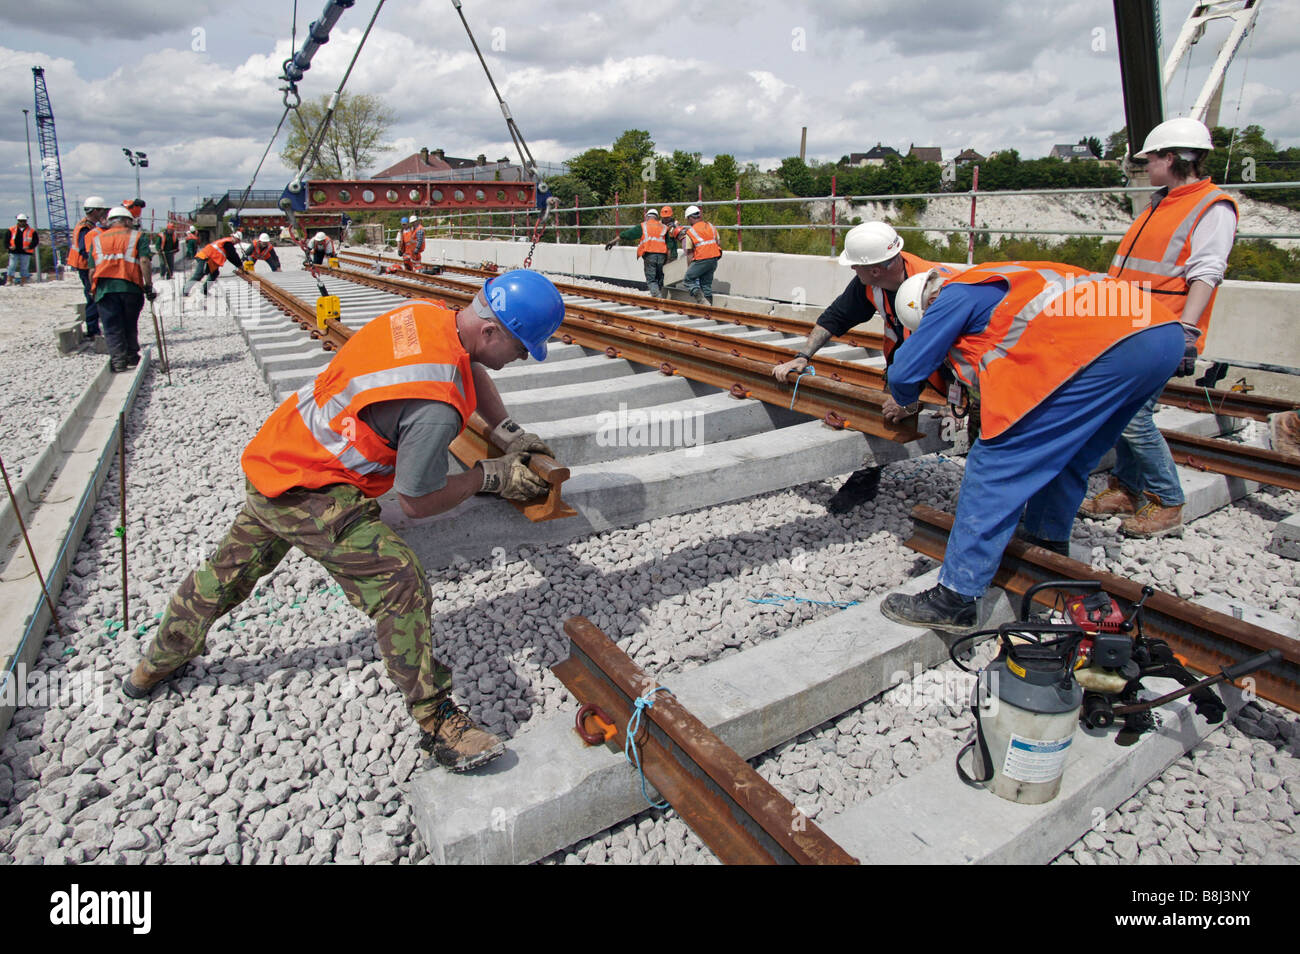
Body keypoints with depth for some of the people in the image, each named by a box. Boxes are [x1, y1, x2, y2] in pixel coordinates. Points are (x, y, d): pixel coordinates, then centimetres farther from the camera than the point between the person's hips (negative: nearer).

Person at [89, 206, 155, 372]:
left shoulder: (97, 239, 20)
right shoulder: (138, 236, 10)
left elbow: (92, 270, 14)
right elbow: (144, 261, -6)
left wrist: (94, 290, 23)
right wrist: (148, 285, -7)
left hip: (104, 287, 2)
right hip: (130, 286, -1)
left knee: (112, 327, 5)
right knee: (130, 324, 13)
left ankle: (117, 358, -4)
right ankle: (131, 357, 19)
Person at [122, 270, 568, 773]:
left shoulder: (426, 313, -8)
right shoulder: (436, 408, -32)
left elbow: (465, 368, 12)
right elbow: (416, 503, -21)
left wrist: (509, 431, 3)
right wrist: (489, 476, -11)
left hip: (271, 457, 9)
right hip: (311, 493, -9)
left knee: (229, 572, 27)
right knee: (398, 582, -15)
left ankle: (157, 665, 51)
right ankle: (436, 720, -8)